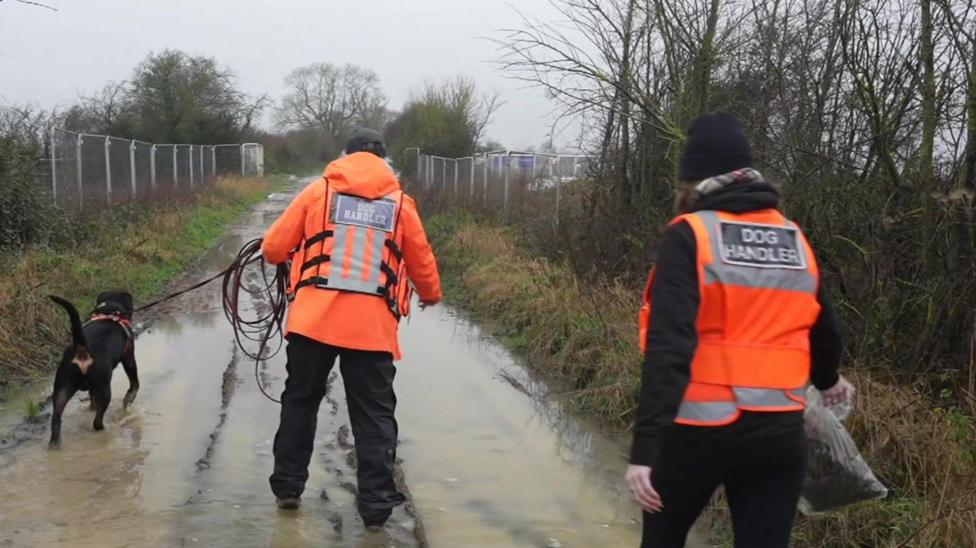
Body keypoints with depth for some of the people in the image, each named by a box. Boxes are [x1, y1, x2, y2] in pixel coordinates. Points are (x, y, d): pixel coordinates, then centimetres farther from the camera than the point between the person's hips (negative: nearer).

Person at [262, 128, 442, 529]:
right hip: (372, 326, 0)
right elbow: (422, 261, 16)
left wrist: (285, 258, 31)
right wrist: (431, 295, 36)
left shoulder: (319, 191, 6)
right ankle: (376, 505, 9)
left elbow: (273, 248, 7)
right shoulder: (400, 203, 8)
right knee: (374, 416, 8)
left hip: (313, 318, 1)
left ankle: (287, 486, 26)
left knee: (299, 402, 17)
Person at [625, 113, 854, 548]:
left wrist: (644, 447, -21)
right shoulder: (795, 241, 7)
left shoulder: (689, 236, -9)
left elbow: (669, 348, -19)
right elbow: (822, 328, 20)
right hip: (778, 432, 4)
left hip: (697, 431, -4)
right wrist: (827, 381, 41)